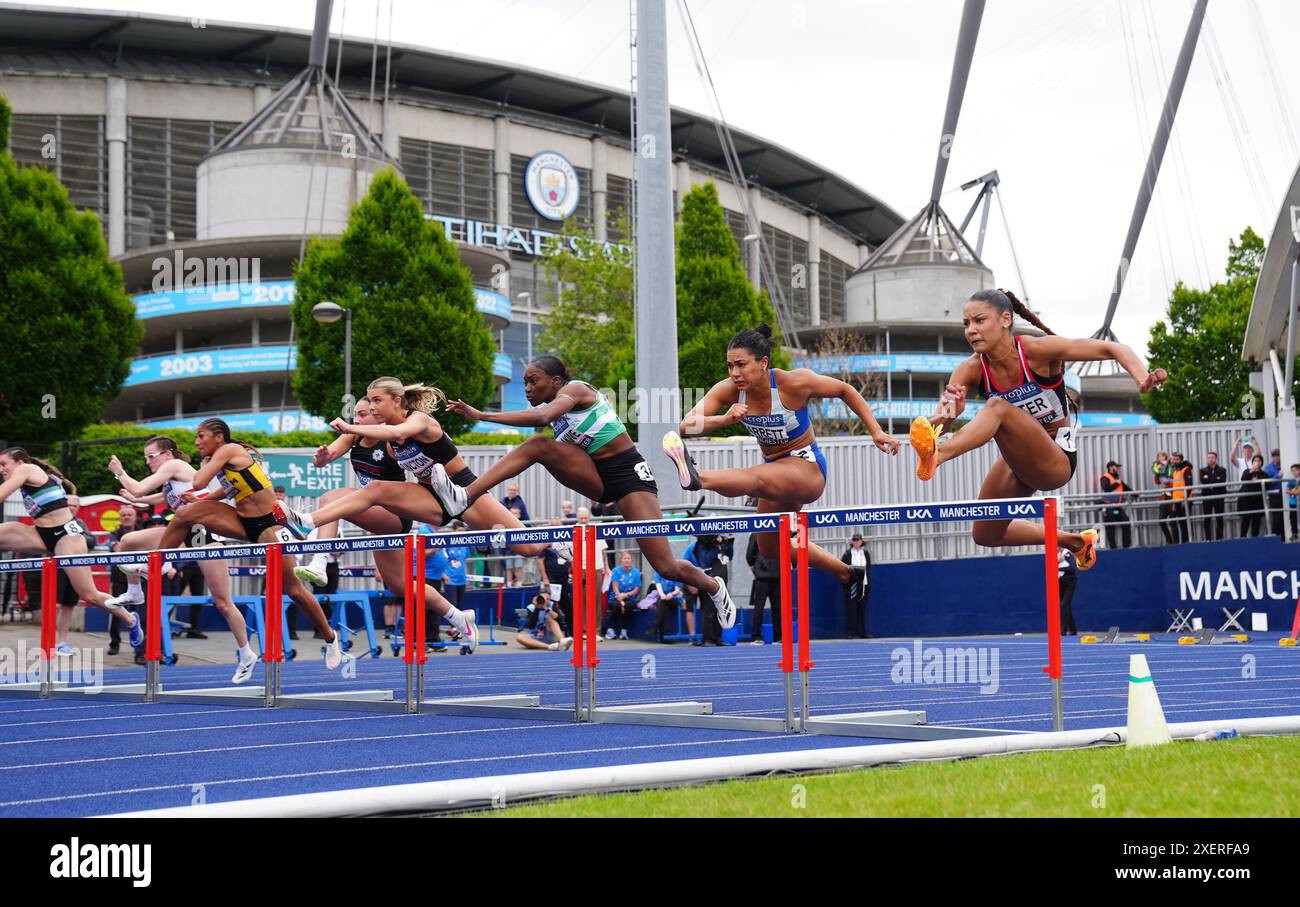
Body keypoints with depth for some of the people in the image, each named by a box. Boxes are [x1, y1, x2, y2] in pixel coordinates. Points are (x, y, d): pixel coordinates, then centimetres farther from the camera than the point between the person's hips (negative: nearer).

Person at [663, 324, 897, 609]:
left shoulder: (795, 383, -23)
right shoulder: (728, 390, -14)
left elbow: (845, 391, -6)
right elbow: (685, 425, -24)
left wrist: (876, 432, -8)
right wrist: (723, 419, -42)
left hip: (808, 468, -7)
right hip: (776, 469, 8)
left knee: (753, 477, -39)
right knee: (771, 547, 24)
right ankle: (846, 574, 42)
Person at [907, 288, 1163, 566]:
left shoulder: (1038, 350, -21)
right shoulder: (971, 370, -12)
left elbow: (1113, 349, -22)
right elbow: (936, 423, -24)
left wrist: (1142, 378, -43)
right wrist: (946, 416, -49)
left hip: (1057, 459, -7)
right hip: (1018, 457, 7)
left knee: (997, 407, -31)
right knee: (985, 535, 19)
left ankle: (937, 456, -55)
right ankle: (1074, 541, 39)